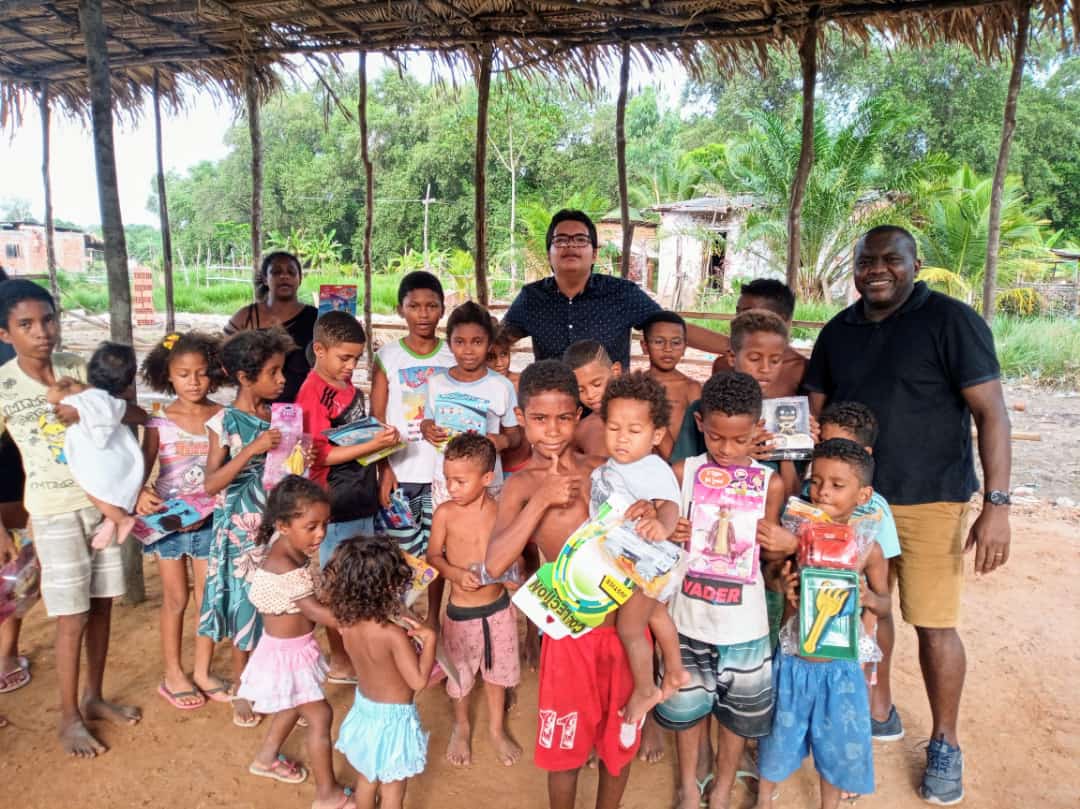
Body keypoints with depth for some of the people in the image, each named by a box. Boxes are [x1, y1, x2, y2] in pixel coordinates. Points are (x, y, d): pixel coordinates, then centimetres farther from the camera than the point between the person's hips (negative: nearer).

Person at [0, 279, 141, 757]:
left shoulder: (78, 369, -1)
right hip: (54, 511, -3)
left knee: (101, 605, 12)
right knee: (72, 617, 2)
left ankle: (94, 698, 31)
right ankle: (69, 718, 21)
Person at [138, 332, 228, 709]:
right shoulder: (159, 422, -7)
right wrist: (141, 493, -27)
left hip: (209, 520, 1)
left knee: (208, 596, 9)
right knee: (176, 598, 10)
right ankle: (173, 674, 26)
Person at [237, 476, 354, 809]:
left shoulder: (291, 547, -8)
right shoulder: (283, 567, -34)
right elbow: (317, 612, -35)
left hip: (296, 647, 9)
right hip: (286, 653, -9)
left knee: (295, 705, 28)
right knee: (320, 715, 0)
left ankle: (266, 759, 50)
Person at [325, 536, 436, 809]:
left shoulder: (348, 622, -12)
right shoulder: (394, 635, -32)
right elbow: (418, 681, -25)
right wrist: (429, 638, -20)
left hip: (364, 709, 6)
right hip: (393, 718, -6)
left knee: (366, 779, 29)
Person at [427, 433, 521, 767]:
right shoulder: (445, 513, -14)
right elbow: (433, 555, -5)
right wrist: (455, 573, -22)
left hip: (499, 606, 1)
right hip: (461, 609, -1)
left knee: (497, 669, 19)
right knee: (460, 672, 18)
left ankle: (497, 727, 44)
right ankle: (461, 727, 45)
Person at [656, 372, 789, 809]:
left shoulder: (770, 483, -8)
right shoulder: (682, 472, -9)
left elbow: (769, 552, 0)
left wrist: (784, 545, -22)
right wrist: (668, 535, -23)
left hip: (742, 620, 0)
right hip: (689, 614, 0)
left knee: (738, 708, 16)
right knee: (687, 704, 16)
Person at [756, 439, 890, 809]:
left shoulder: (867, 548, -10)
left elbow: (885, 605, 2)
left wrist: (869, 598, -20)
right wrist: (783, 587, -22)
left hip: (839, 664, 0)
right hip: (792, 660, 0)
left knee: (836, 738, 18)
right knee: (780, 733, 18)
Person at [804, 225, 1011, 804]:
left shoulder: (951, 320, -8)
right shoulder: (838, 331, 7)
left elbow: (991, 412, -11)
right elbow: (817, 410, 12)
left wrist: (996, 504, -16)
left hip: (928, 501, -4)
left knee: (933, 624, 1)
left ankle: (945, 744, 23)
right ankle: (877, 712, 36)